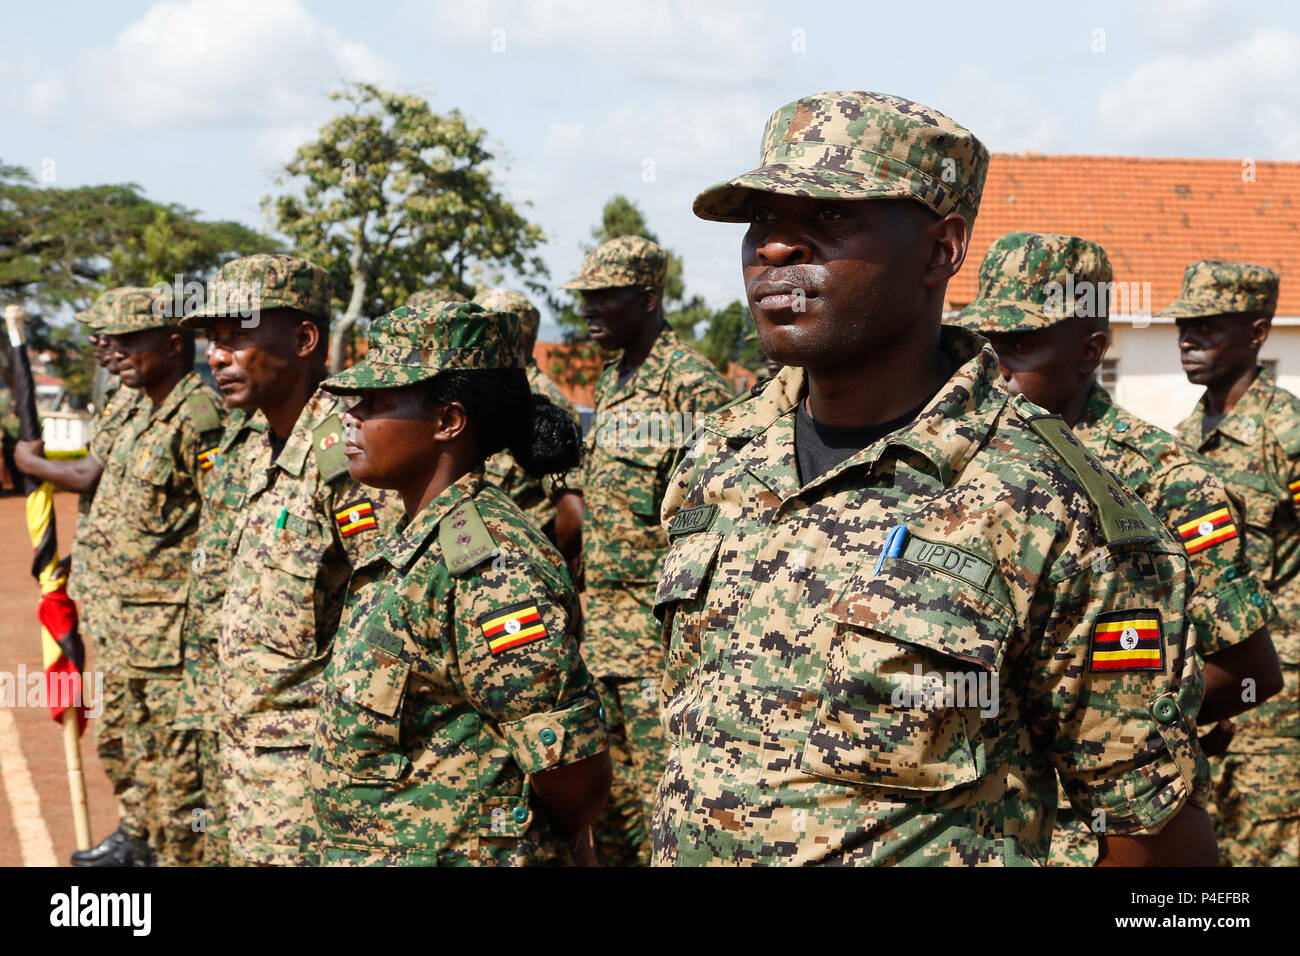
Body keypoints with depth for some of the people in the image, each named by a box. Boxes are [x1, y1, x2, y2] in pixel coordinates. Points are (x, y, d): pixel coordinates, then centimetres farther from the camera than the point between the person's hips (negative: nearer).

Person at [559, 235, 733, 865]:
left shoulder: (692, 386, -13)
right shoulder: (611, 382, 15)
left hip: (661, 634, -9)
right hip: (603, 633, 9)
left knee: (661, 798, -3)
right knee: (609, 796, 15)